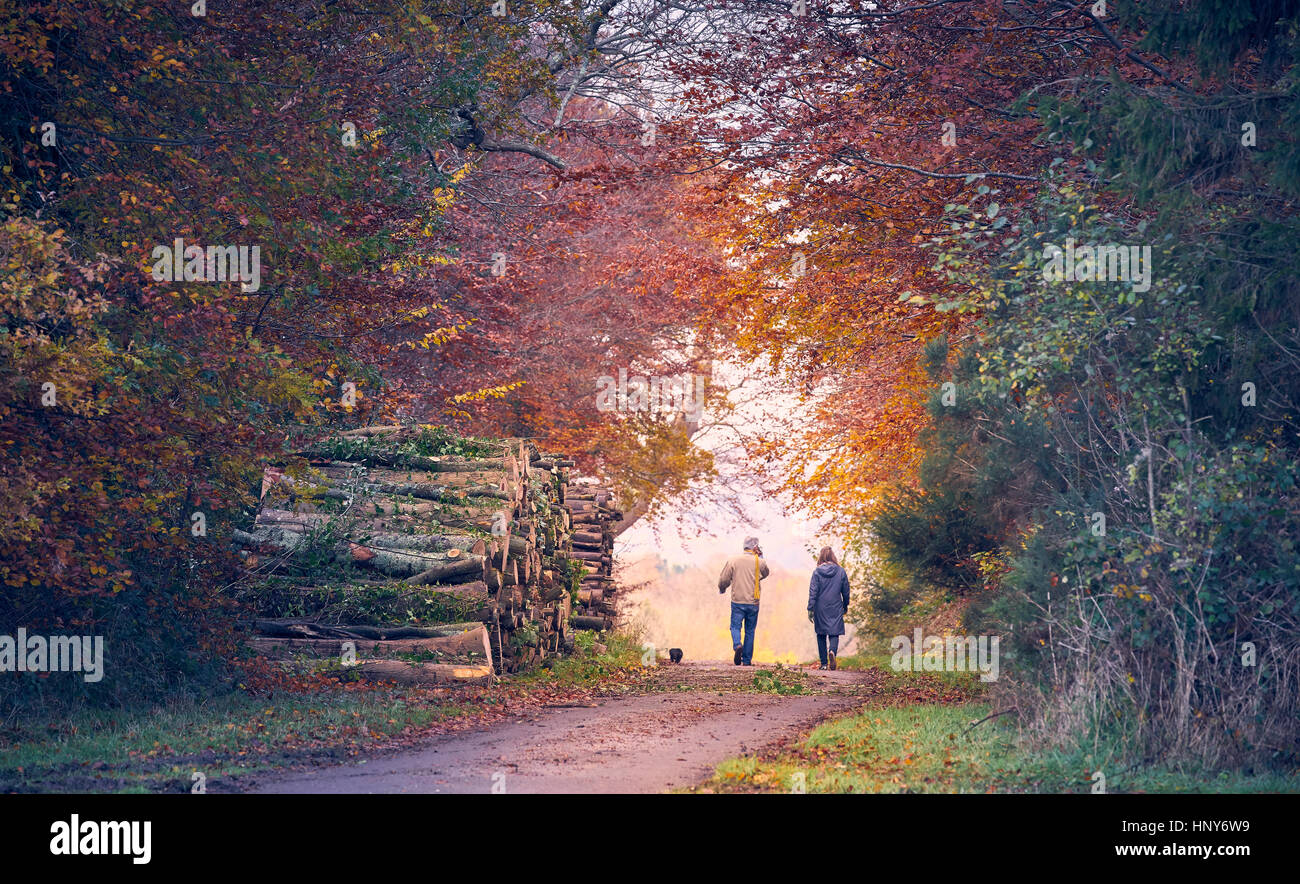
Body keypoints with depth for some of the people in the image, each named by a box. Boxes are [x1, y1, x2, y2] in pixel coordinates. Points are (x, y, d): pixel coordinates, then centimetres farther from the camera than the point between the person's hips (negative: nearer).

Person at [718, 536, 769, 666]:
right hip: (753, 603, 1)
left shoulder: (733, 560, -5)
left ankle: (737, 645, -23)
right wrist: (760, 557, 15)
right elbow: (765, 573, 19)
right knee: (750, 631, 10)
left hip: (737, 601, -1)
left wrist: (722, 589, 20)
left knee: (735, 626, 7)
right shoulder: (760, 562, -4)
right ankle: (747, 660, 12)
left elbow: (723, 580, -1)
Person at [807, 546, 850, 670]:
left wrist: (810, 609, -5)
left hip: (820, 609, 0)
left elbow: (813, 591, -8)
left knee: (821, 635, 10)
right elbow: (845, 591, 8)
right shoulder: (841, 571, 0)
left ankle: (823, 663, 12)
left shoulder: (817, 572, -6)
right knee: (834, 633, 2)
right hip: (836, 609, 0)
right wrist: (845, 605, 22)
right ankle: (832, 651, -30)